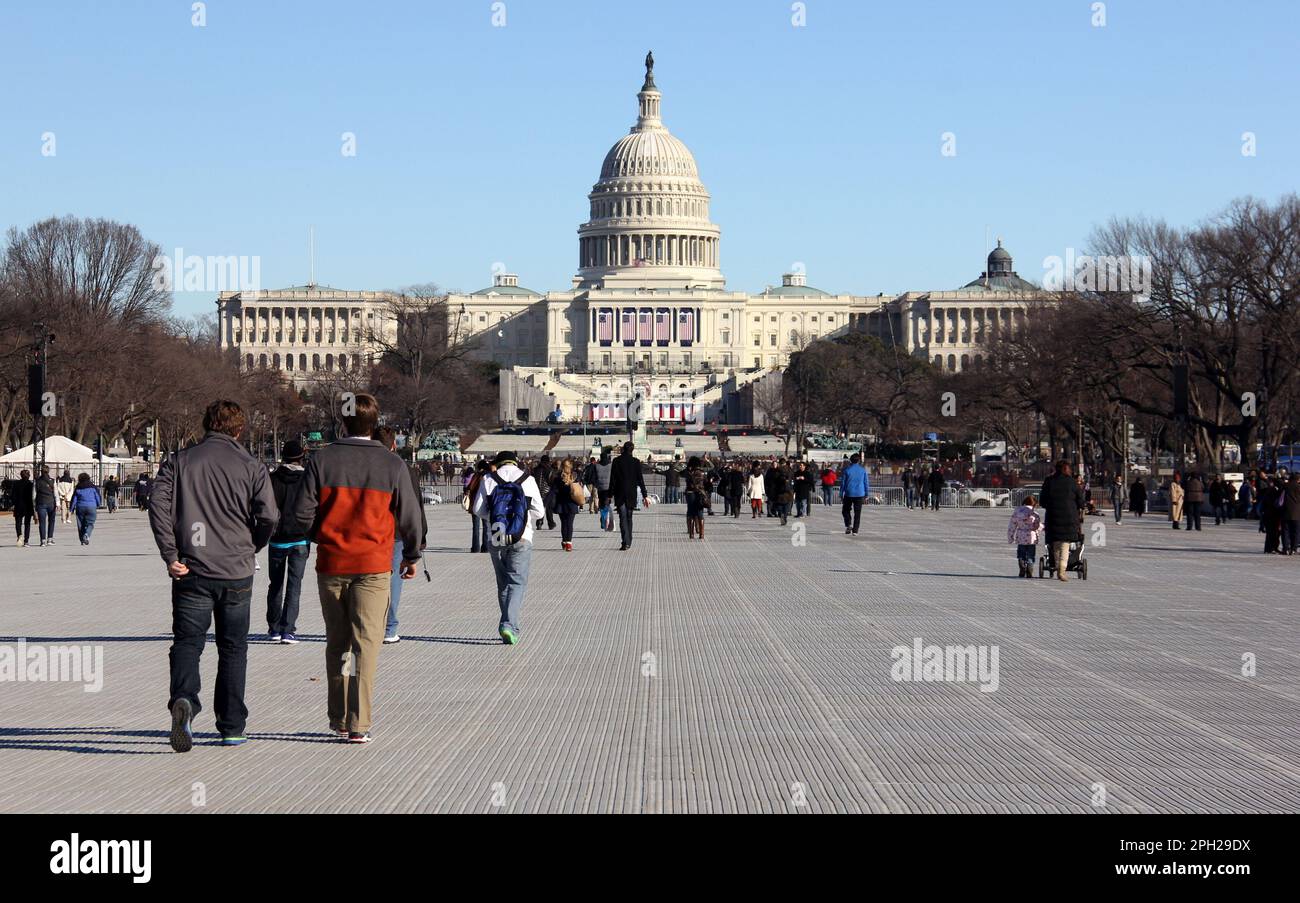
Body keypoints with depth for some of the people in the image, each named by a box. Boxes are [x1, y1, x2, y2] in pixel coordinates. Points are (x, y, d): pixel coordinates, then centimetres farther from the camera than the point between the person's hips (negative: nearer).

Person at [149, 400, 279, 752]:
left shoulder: (179, 462, 4)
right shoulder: (250, 466, 1)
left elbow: (158, 507, -8)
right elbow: (269, 517, -9)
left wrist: (171, 556, -5)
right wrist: (250, 548, 9)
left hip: (192, 572, 0)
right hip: (237, 572, 0)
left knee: (187, 641, 2)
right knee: (233, 649, 11)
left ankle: (184, 699, -27)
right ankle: (232, 727, 14)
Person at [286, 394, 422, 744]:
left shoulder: (322, 459, -2)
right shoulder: (392, 464, -3)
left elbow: (300, 515, -4)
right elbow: (410, 517, 3)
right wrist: (411, 556, 20)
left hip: (331, 564, 2)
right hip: (374, 567, -2)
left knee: (336, 644, 14)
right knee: (367, 644, -1)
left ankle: (338, 719, 21)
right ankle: (359, 724, -7)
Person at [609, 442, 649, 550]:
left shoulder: (617, 461, -4)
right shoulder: (636, 462, -1)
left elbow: (612, 479, -4)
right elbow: (640, 479, -1)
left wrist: (610, 495, 0)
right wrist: (645, 496, 2)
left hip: (620, 494, -2)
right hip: (631, 494, 2)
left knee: (623, 518, -5)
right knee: (629, 517, 16)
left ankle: (625, 543, -17)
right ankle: (628, 542, 20)